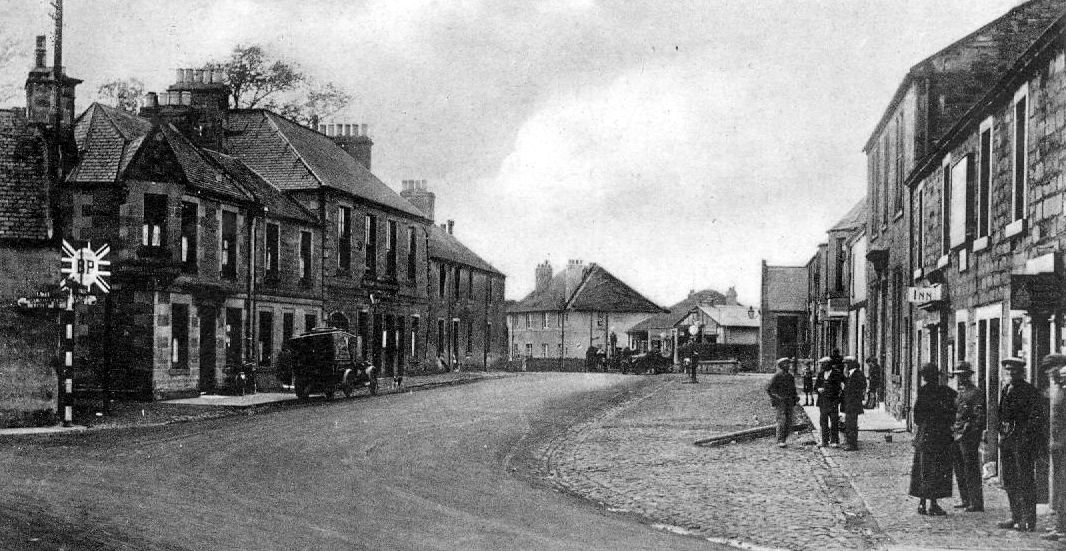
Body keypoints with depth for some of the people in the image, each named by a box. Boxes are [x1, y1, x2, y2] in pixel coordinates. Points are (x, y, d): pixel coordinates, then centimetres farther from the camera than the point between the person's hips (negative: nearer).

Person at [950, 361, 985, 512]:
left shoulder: (976, 393, -10)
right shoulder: (960, 393, 17)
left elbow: (979, 418, -14)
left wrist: (966, 433, -18)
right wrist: (953, 430, 13)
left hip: (969, 437, -9)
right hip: (958, 436, 9)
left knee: (971, 471, -7)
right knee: (959, 468, 14)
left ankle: (977, 503, -3)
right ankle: (966, 500, 23)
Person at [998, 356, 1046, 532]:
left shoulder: (1030, 391, -7)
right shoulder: (1006, 390, 15)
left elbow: (1035, 417, -11)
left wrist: (1026, 436, -19)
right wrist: (1002, 434, 11)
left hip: (1024, 439, -8)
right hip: (1007, 438, 8)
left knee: (1025, 480, -5)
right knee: (1008, 479, 12)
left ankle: (1029, 521, -2)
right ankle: (1016, 517, 22)